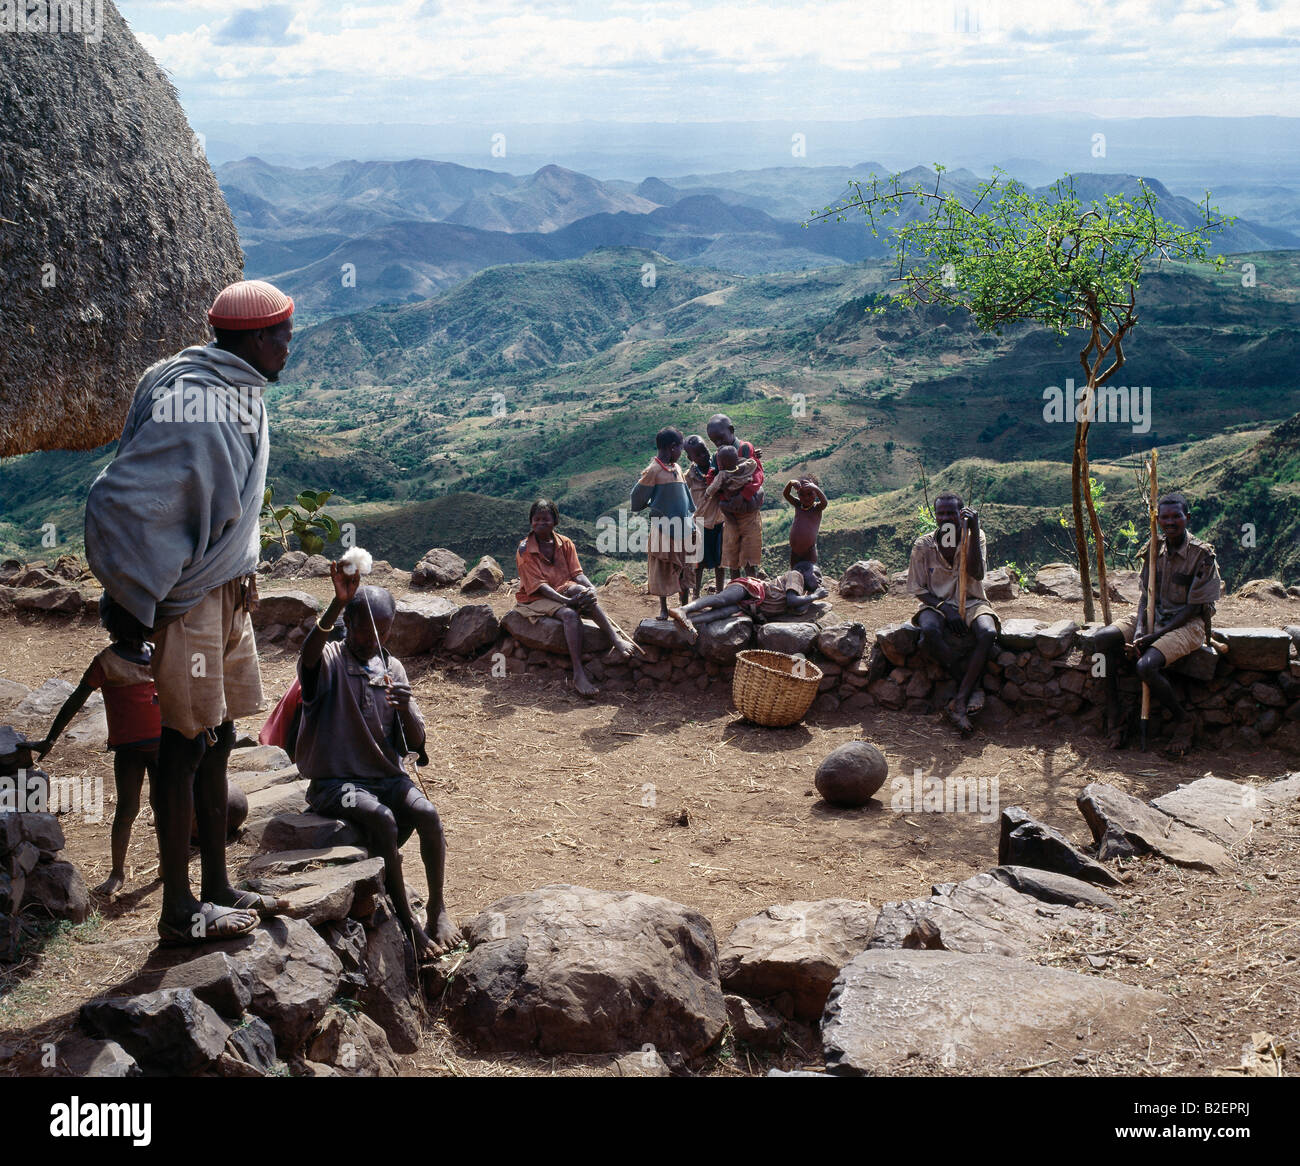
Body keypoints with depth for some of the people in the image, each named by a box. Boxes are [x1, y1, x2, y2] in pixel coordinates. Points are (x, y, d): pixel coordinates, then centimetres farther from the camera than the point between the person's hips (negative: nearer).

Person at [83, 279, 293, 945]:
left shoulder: (241, 393, 9)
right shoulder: (192, 402, -22)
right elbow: (117, 503, -25)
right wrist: (142, 602, -18)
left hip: (227, 590, 9)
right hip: (187, 599, -9)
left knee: (215, 740, 15)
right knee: (185, 745, -1)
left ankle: (216, 888, 27)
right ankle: (179, 912, 10)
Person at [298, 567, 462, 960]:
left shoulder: (392, 669, 9)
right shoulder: (328, 661, -4)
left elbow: (415, 744, 5)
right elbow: (309, 654, -33)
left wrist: (406, 709, -18)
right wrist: (338, 603, -48)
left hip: (385, 775, 4)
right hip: (334, 781, -4)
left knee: (427, 813, -24)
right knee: (383, 819, -30)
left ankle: (438, 907, -4)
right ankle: (407, 921, -17)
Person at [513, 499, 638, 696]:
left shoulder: (565, 543, 6)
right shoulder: (525, 551, -9)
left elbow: (577, 574, 0)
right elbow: (538, 585, -17)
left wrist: (591, 589, -23)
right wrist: (567, 601, -30)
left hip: (563, 591, 4)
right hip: (535, 600, -4)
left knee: (580, 589, -31)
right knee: (570, 615, -33)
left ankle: (617, 639, -40)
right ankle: (579, 674, -43)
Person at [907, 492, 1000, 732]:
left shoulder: (975, 537, -3)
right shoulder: (923, 545, -3)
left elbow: (976, 574, -20)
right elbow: (919, 589, 0)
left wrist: (973, 531, -26)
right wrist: (945, 608, -17)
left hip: (971, 602, 1)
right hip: (937, 603, 0)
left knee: (988, 633, -34)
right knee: (929, 632, -37)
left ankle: (960, 700, -31)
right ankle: (972, 687, -23)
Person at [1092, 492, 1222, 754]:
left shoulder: (1202, 555, -12)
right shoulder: (1155, 551, 6)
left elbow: (1193, 608, -14)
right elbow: (1146, 595, 7)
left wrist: (1155, 636, -20)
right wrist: (1139, 631, -12)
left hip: (1187, 625, -6)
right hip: (1154, 618, 6)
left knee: (1147, 665, -31)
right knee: (1103, 639, -18)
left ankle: (1183, 722, -6)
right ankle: (1113, 718, -12)